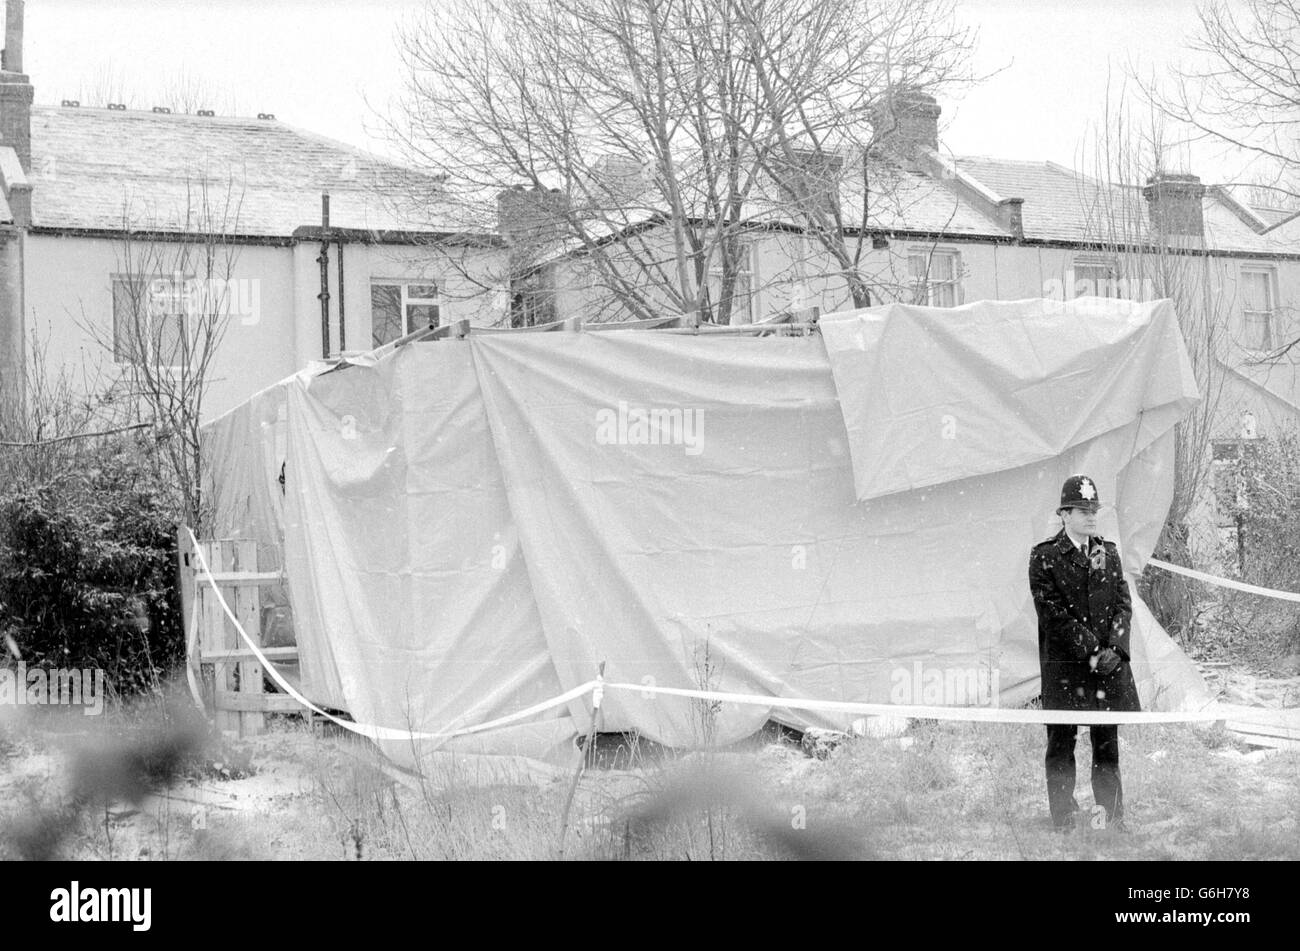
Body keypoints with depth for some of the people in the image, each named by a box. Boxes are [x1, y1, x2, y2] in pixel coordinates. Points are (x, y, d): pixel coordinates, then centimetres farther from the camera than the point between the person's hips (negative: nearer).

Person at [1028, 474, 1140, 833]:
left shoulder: (1108, 552, 12)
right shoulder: (1044, 556, -4)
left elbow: (1123, 604, 8)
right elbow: (1054, 614, -10)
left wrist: (1113, 649, -7)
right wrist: (1090, 651, -14)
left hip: (1110, 664, 4)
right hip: (1063, 666, -4)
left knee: (1108, 743, 10)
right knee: (1061, 745, 1)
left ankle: (1113, 819, 17)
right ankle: (1063, 823, 8)